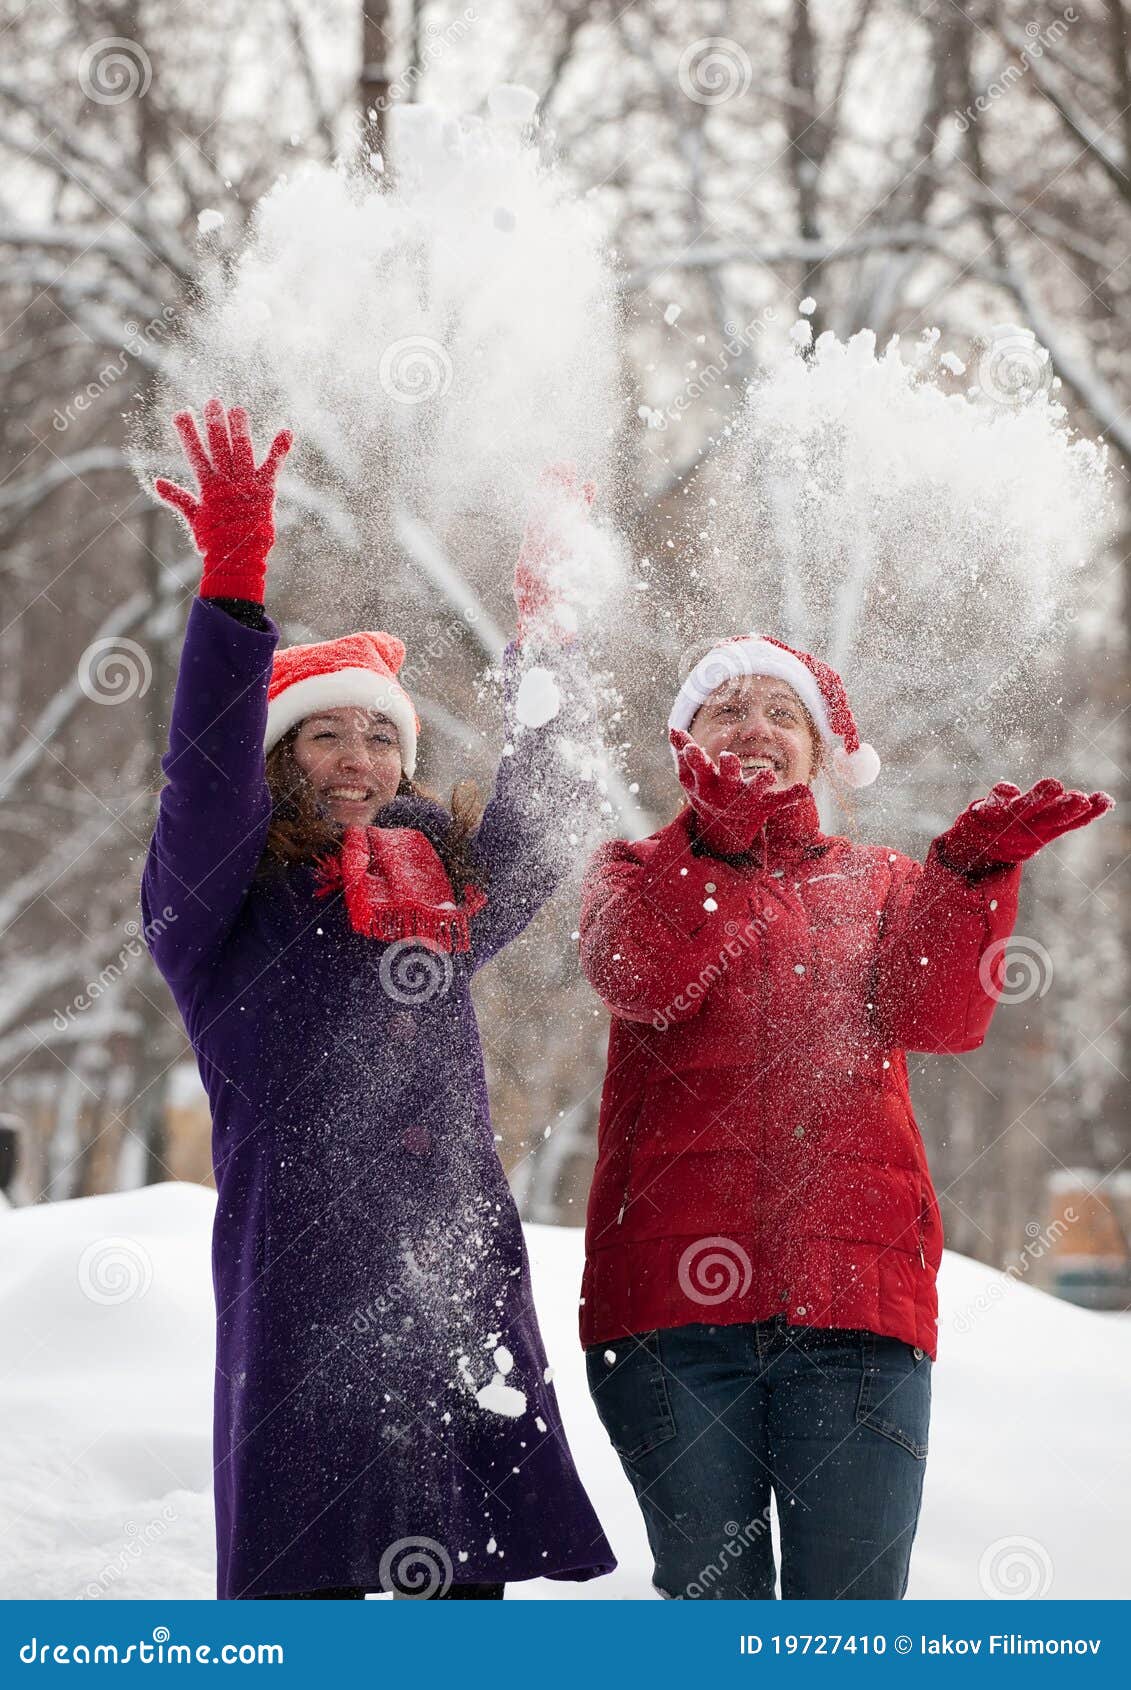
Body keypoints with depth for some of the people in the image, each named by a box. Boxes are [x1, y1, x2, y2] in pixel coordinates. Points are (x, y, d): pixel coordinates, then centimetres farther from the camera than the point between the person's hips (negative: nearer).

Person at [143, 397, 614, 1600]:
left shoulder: (441, 899, 19)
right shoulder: (224, 905, 5)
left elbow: (539, 814, 19)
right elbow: (205, 779, -10)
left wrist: (545, 622, 13)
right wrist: (233, 584, -21)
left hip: (462, 1276, 5)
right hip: (301, 1289, -5)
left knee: (468, 1576, 2)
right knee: (301, 1577, -7)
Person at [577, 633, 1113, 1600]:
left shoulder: (880, 885, 19)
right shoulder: (635, 875, 16)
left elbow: (940, 1017, -2)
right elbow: (643, 979, -8)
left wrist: (974, 868, -17)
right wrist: (718, 832, -21)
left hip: (856, 1295, 1)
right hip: (670, 1292, 0)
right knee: (711, 1599, 3)